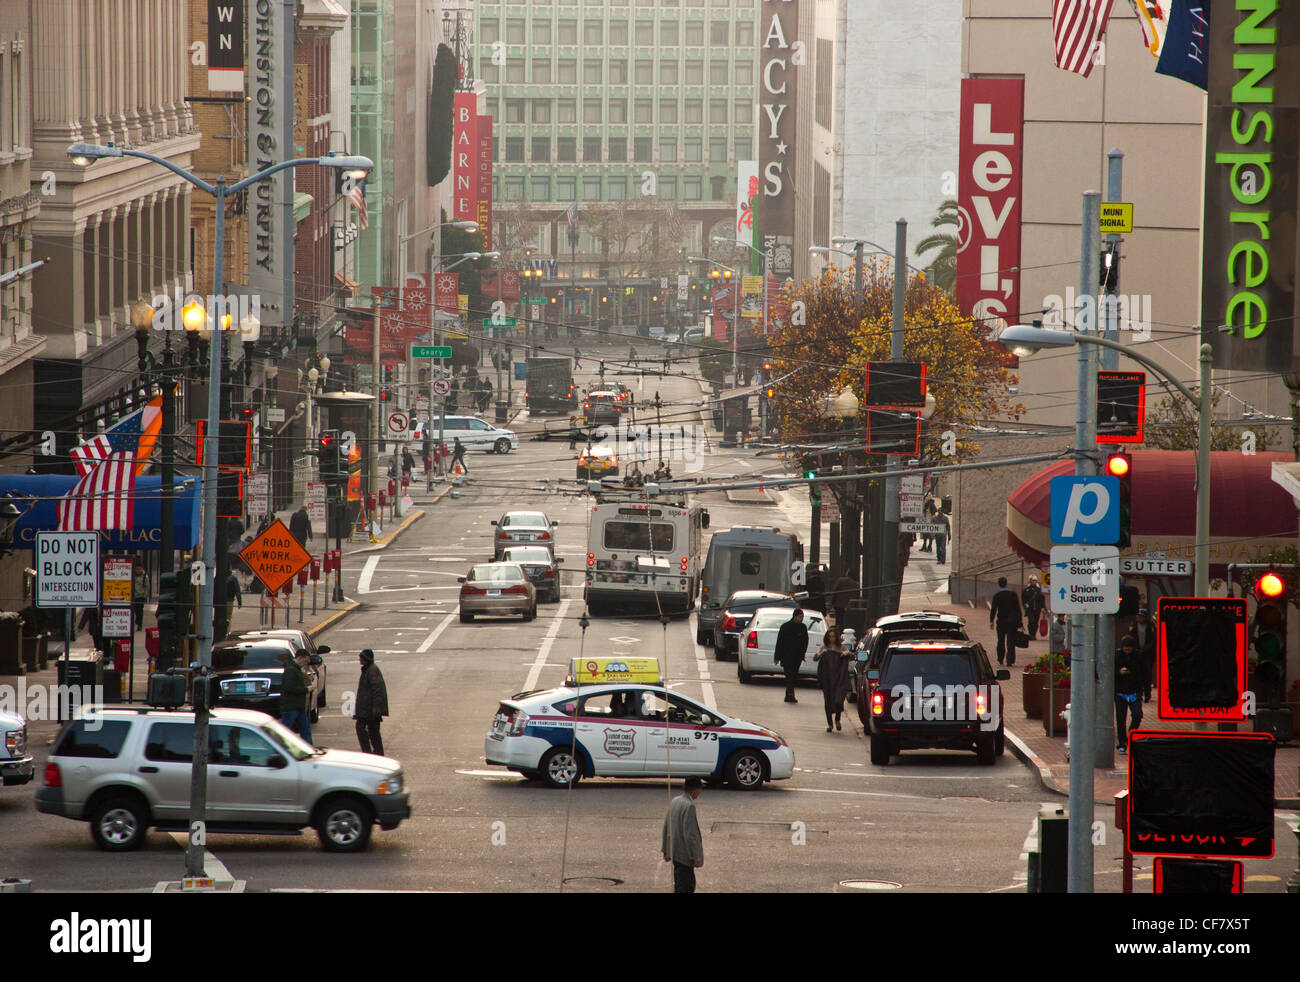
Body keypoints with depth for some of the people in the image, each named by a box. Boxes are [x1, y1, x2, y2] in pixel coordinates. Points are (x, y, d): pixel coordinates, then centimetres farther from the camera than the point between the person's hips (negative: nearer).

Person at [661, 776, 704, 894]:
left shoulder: (675, 802, 6)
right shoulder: (689, 806, -22)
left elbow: (666, 827, 14)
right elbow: (690, 834, -24)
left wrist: (666, 850, 22)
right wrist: (695, 856, -17)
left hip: (674, 852, 9)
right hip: (684, 854, -9)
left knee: (690, 884, 21)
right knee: (681, 888, -2)